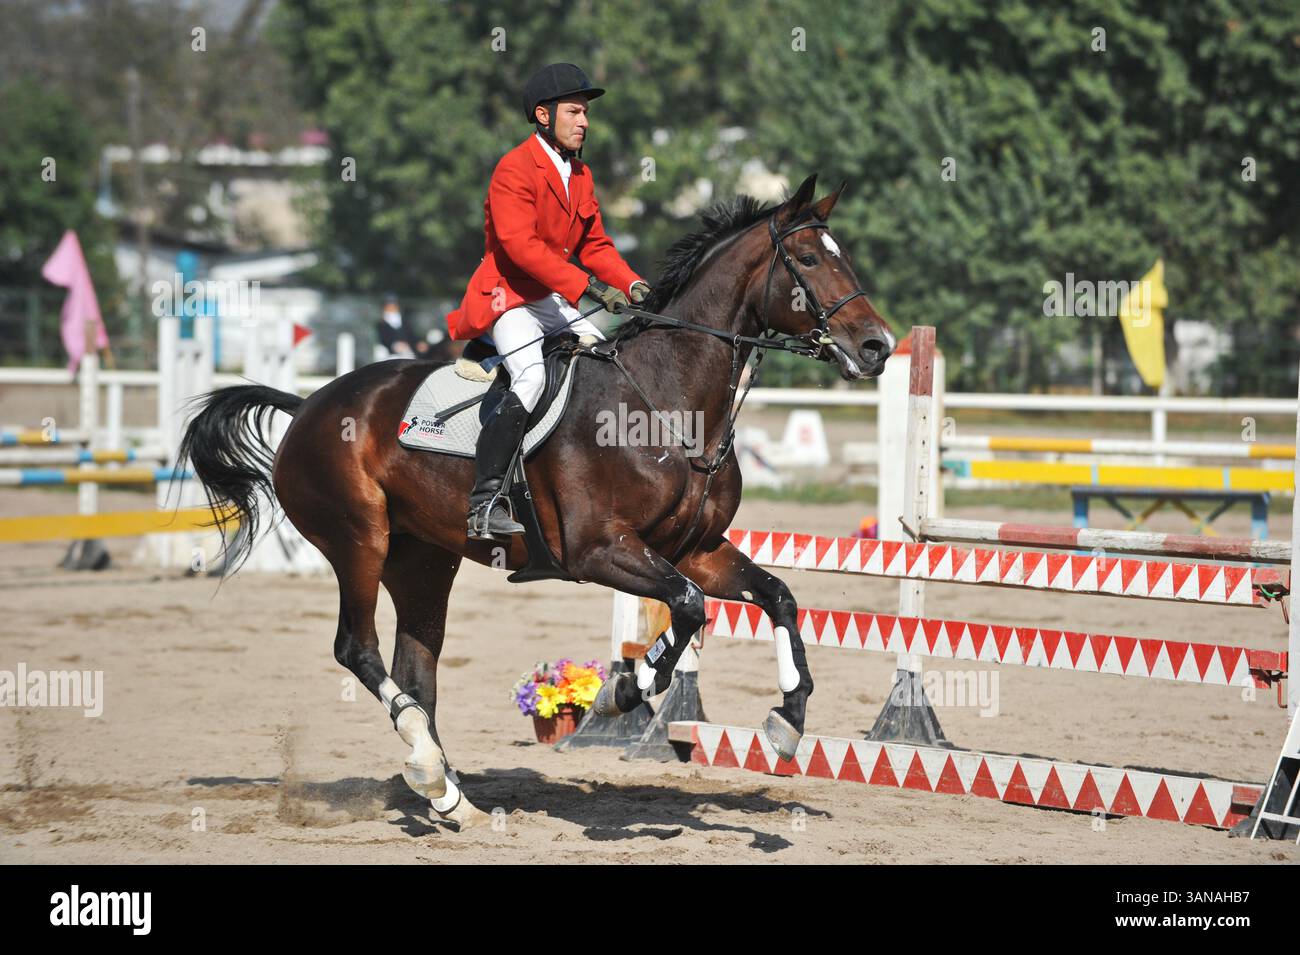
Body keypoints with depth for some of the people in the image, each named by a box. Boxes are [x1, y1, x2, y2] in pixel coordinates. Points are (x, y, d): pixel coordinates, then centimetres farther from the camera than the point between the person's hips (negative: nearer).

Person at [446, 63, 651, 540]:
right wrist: (588, 286, -34)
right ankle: (484, 503, -28)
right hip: (508, 295, -9)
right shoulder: (514, 170, -15)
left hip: (553, 300, 9)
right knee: (530, 379, -28)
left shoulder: (580, 174, 13)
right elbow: (520, 244, -28)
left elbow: (595, 243, 16)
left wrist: (632, 285, -4)